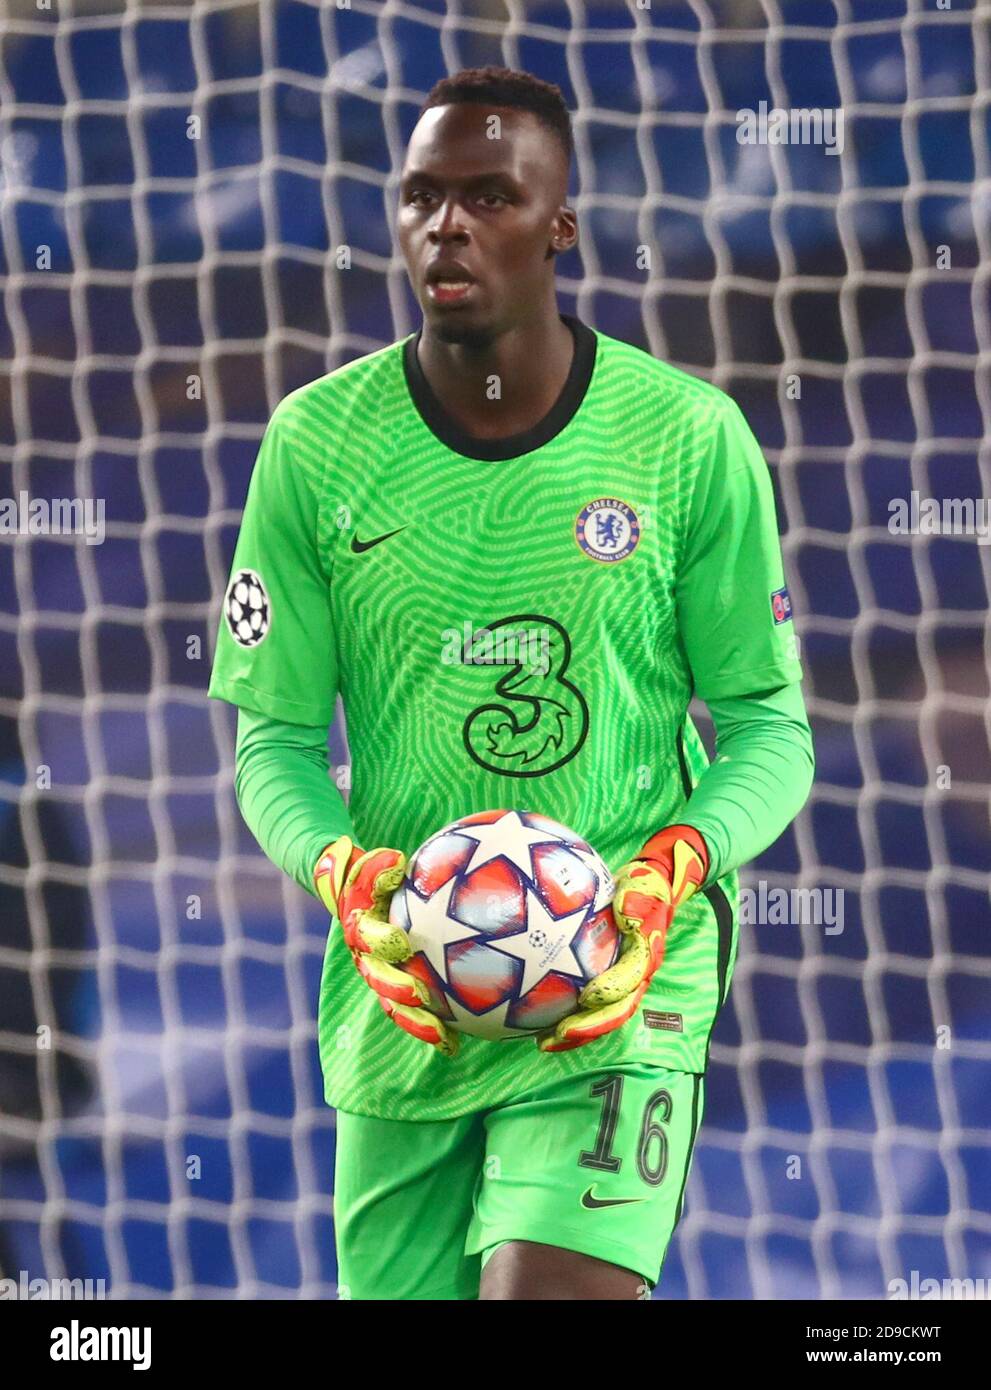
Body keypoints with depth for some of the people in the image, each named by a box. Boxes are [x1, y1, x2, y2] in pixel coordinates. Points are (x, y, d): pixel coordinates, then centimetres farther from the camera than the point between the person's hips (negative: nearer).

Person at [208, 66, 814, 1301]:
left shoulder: (690, 439, -4)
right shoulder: (317, 444, -1)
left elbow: (769, 728, 1)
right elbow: (274, 742, 4)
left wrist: (673, 868, -18)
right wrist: (340, 871, -17)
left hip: (618, 982, -2)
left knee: (552, 1286, -22)